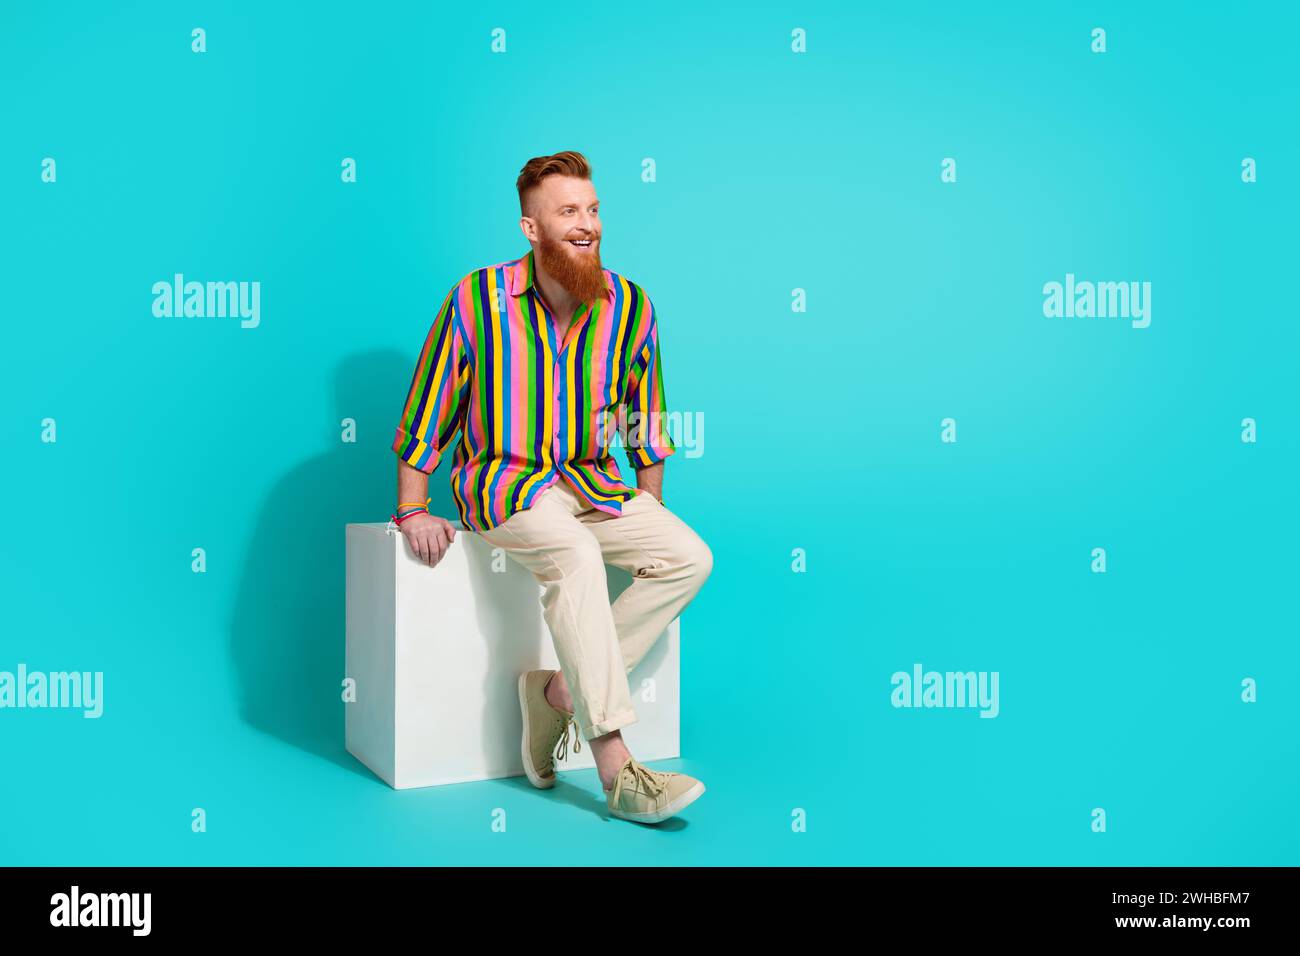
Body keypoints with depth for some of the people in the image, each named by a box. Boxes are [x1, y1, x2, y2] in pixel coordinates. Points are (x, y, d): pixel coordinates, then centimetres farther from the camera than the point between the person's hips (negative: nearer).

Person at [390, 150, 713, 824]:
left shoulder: (630, 307, 2)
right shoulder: (478, 298, -8)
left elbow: (645, 422, 13)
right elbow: (426, 409, -2)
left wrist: (651, 514, 10)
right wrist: (412, 511, -5)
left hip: (592, 479, 5)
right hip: (501, 479, -5)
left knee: (690, 557, -18)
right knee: (574, 555, -35)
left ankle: (559, 691, -11)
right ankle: (616, 770, -33)